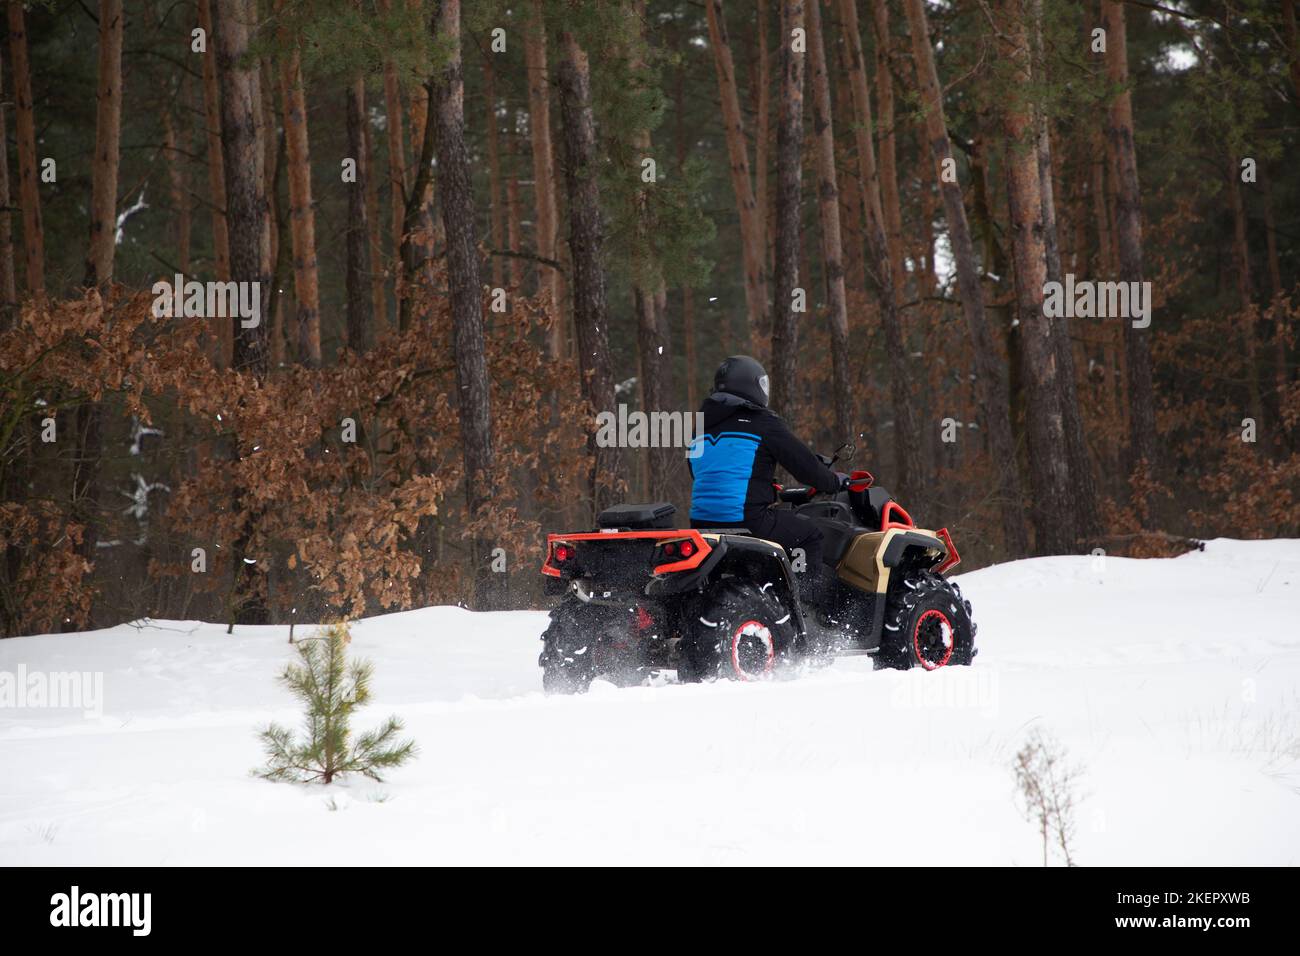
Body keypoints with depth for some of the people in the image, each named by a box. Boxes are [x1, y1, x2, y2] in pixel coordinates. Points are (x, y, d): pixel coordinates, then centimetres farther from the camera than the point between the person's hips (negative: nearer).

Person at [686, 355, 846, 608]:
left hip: (701, 522, 7)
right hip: (748, 520, -7)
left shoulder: (701, 429, 18)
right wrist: (834, 481, 18)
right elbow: (803, 465, -2)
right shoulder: (762, 422, -3)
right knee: (810, 535, 9)